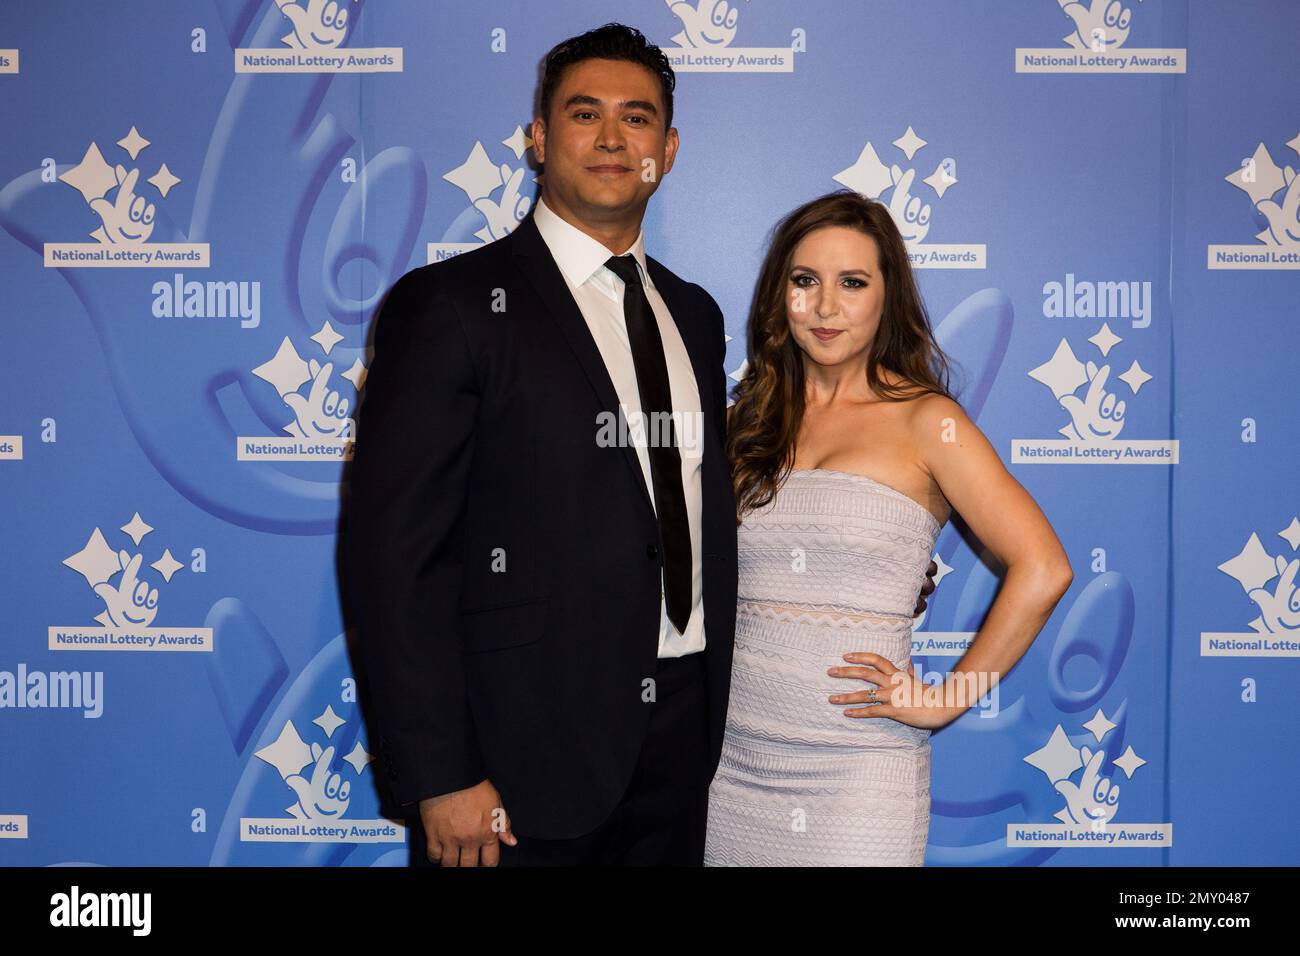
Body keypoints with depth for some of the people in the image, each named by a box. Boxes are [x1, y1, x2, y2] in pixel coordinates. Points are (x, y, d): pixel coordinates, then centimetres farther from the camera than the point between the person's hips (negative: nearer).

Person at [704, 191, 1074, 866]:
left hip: (859, 766, -4)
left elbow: (1042, 570, -12)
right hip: (735, 759, 4)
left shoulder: (924, 420, -4)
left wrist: (945, 701, -8)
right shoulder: (747, 422, 9)